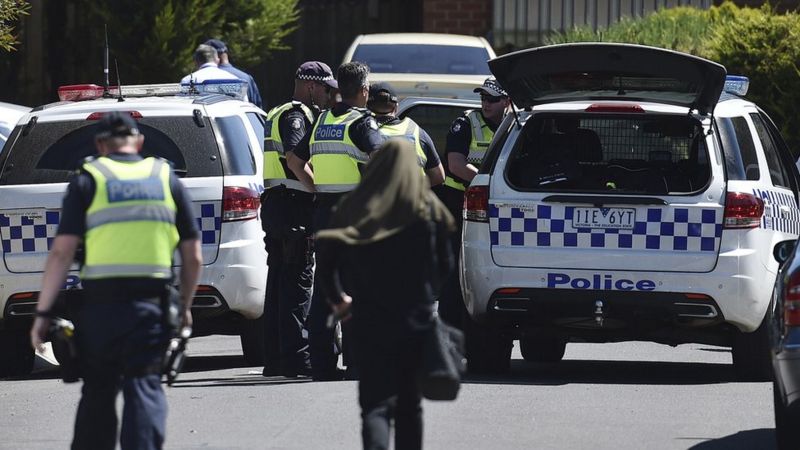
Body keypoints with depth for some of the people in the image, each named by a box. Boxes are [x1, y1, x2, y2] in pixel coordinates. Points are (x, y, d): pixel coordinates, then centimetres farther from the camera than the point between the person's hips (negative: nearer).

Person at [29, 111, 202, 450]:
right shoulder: (166, 178, 10)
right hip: (150, 307, 1)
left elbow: (62, 251, -6)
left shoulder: (88, 181, 3)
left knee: (97, 393, 13)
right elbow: (193, 256, 11)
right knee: (145, 389, -1)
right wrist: (184, 307, 24)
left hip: (100, 304, -1)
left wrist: (43, 312, -4)